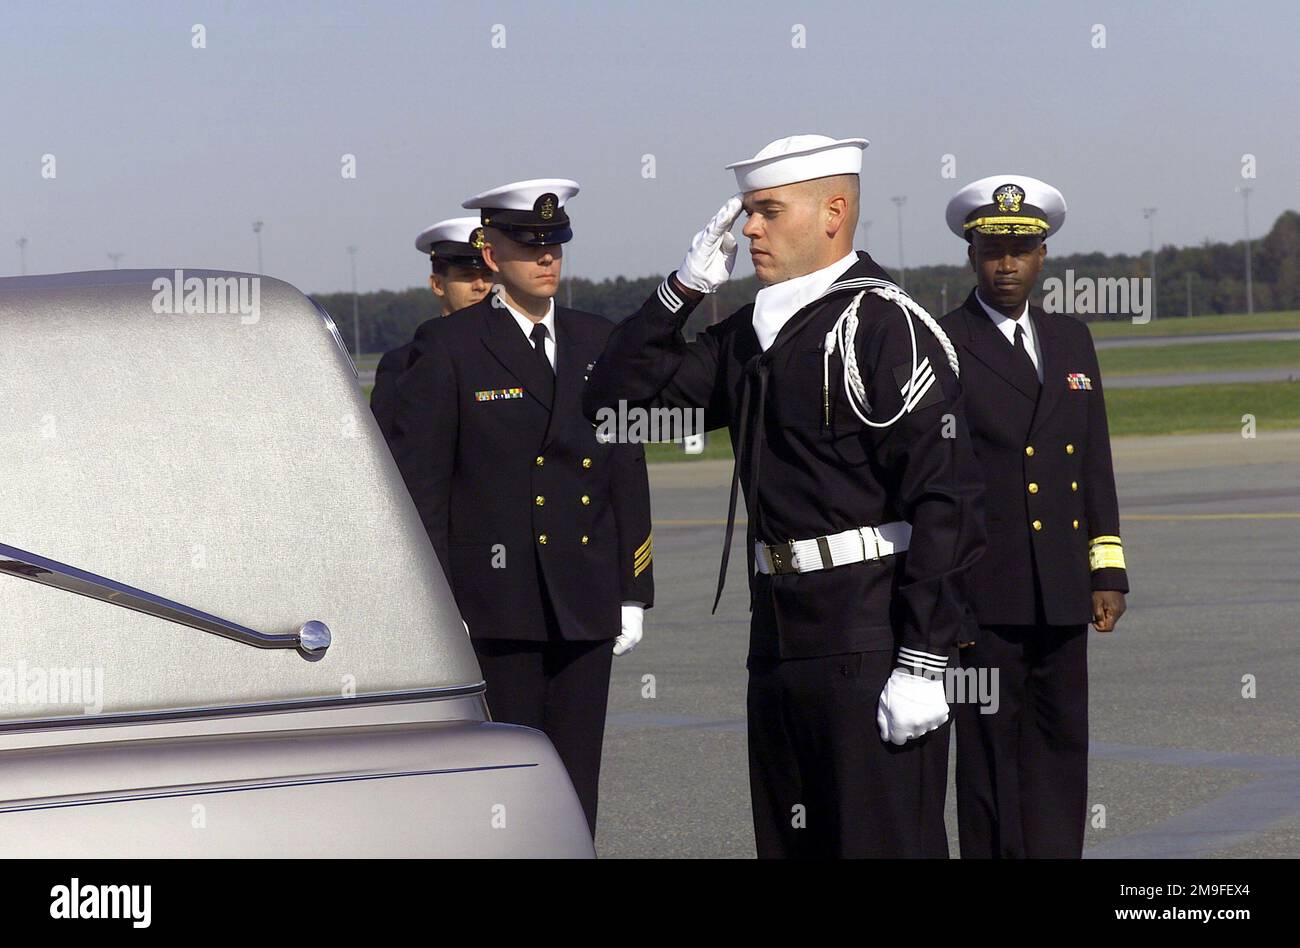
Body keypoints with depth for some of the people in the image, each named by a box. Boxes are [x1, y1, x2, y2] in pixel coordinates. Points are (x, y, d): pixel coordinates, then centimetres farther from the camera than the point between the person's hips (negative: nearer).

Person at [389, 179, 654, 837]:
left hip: (586, 606, 4)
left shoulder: (597, 343, 13)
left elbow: (628, 473, 15)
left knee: (575, 782, 5)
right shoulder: (449, 349, -2)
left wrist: (634, 592, 10)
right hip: (495, 608, -4)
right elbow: (418, 481, -4)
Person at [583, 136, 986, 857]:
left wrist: (922, 663, -21)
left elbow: (946, 501, -17)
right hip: (779, 637, 8)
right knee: (791, 844, 12)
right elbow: (616, 391, 18)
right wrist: (686, 285, 5)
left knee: (884, 842, -6)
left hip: (871, 645, -8)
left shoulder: (884, 325, -11)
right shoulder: (752, 336, 14)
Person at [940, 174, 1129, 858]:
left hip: (1062, 593, 6)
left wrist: (1108, 571, 10)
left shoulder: (1071, 341, 15)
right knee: (991, 750, -3)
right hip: (985, 593, -5)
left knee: (1060, 747, 6)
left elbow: (1095, 462, 16)